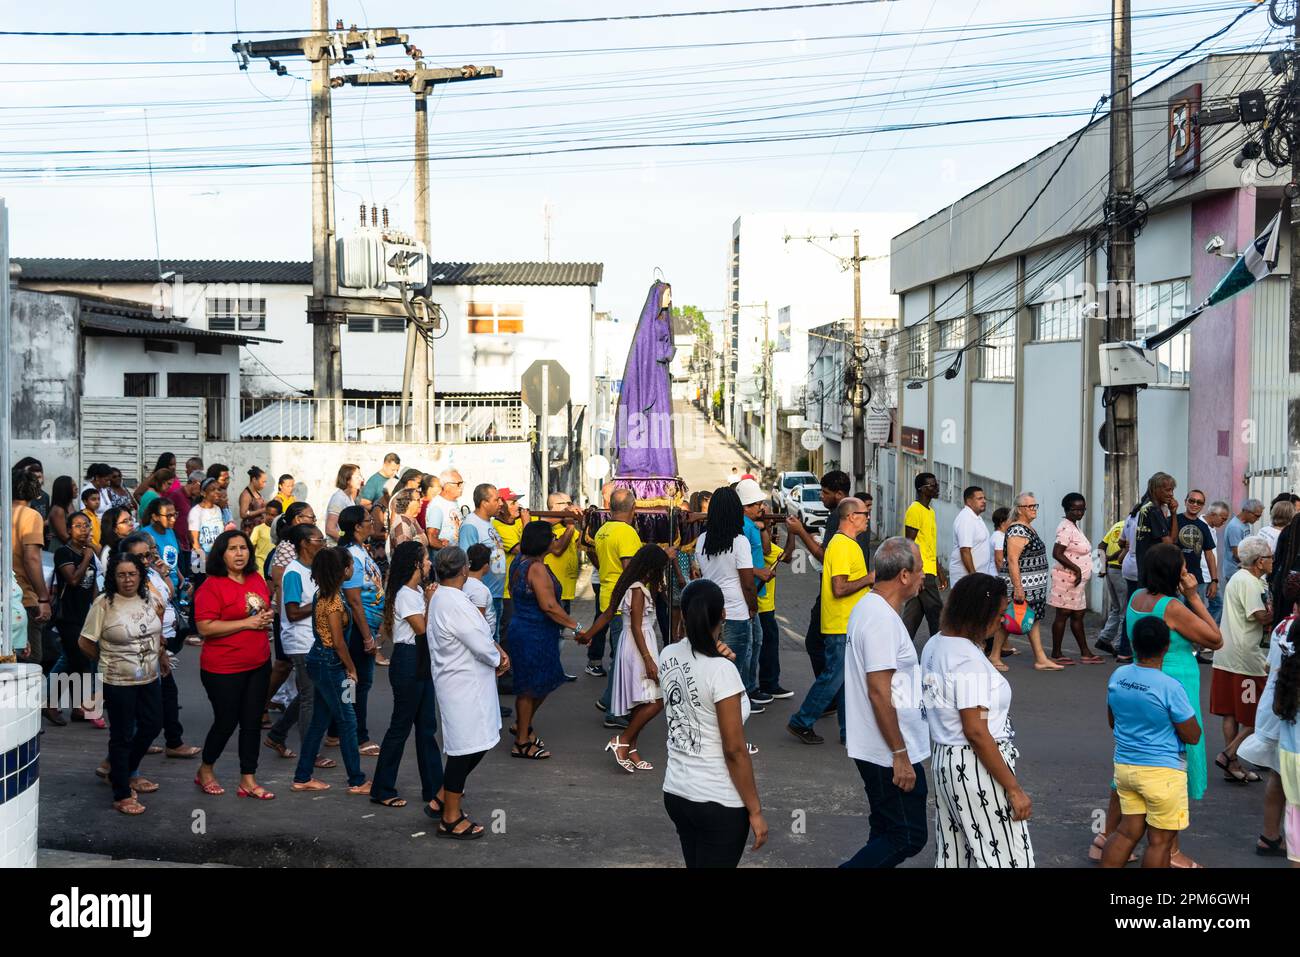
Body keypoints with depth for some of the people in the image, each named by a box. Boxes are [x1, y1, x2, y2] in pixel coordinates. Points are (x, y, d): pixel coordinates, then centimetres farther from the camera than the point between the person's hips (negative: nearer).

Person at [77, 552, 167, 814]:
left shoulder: (148, 600, 3)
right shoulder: (104, 604, -14)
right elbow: (85, 642, -9)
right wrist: (108, 659, 4)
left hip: (150, 678, 6)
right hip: (118, 682, -6)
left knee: (152, 726, 16)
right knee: (123, 735, 2)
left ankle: (128, 772, 39)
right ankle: (122, 795, 12)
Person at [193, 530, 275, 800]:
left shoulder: (256, 579, 6)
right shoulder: (211, 586, -15)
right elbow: (205, 627, -22)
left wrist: (267, 616, -2)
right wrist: (247, 623, -22)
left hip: (258, 664, 6)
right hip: (224, 669, -6)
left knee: (252, 722, 10)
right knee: (226, 723, 6)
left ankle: (248, 780, 20)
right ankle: (205, 771, 31)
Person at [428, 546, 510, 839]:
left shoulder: (441, 597, 9)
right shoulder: (455, 604, -24)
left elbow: (477, 633, 16)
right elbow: (481, 645, -24)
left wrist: (495, 649, 1)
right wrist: (498, 660, -4)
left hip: (464, 683, 10)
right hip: (464, 686, -10)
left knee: (476, 745, 19)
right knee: (468, 748, 0)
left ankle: (441, 800, 28)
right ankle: (451, 818, 11)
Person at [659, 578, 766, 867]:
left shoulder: (667, 657, 0)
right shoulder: (721, 670, -20)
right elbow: (734, 750, -18)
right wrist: (755, 810, -9)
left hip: (676, 792, 7)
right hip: (719, 802, -7)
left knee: (696, 862, 19)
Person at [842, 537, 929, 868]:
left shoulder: (867, 607, 11)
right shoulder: (883, 620, -21)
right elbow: (879, 693, -24)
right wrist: (900, 754, -20)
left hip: (876, 750, 11)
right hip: (889, 753, -10)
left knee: (887, 832, 18)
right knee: (908, 838, -3)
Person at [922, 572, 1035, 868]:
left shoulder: (934, 644, 7)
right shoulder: (968, 659, -21)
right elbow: (976, 732, -23)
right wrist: (1014, 789, -19)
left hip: (944, 757, 10)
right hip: (977, 768, -10)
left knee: (953, 854, 16)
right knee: (1005, 856, -1)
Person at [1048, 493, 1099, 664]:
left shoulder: (1075, 526, 15)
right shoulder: (1066, 528, -16)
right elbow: (1057, 553, -25)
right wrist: (1076, 569, -24)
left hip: (1077, 580, 10)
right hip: (1067, 579, -10)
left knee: (1078, 615, 13)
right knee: (1062, 615, -3)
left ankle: (1085, 653, 19)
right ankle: (1056, 654, 3)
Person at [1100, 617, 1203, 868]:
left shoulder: (1117, 676, -2)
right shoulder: (1170, 688, -20)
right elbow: (1193, 736, -11)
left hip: (1124, 765, 6)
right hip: (1162, 771, -6)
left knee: (1127, 831, 16)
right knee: (1160, 840, 6)